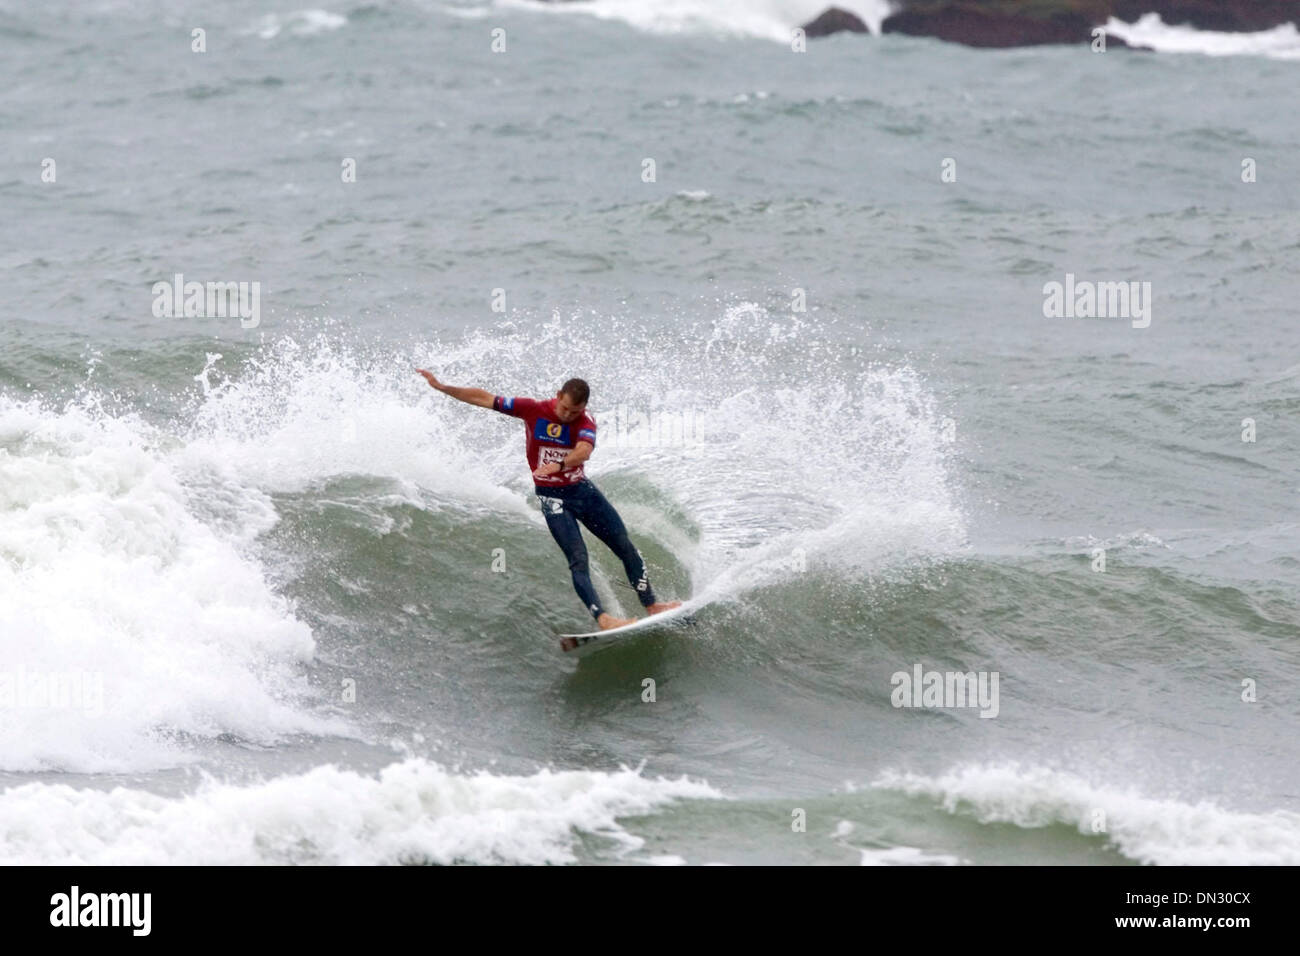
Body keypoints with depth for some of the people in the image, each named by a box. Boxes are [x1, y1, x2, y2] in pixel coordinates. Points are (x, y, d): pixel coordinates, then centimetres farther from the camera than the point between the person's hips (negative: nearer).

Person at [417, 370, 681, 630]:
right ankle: (602, 618, -27)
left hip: (583, 490, 3)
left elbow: (584, 451, -34)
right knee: (578, 558, -17)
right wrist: (442, 387, -10)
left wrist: (560, 465, -53)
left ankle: (651, 606, 20)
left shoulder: (586, 422, -11)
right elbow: (483, 399, -8)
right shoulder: (533, 410, -12)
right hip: (552, 497, -3)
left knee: (627, 549, 7)